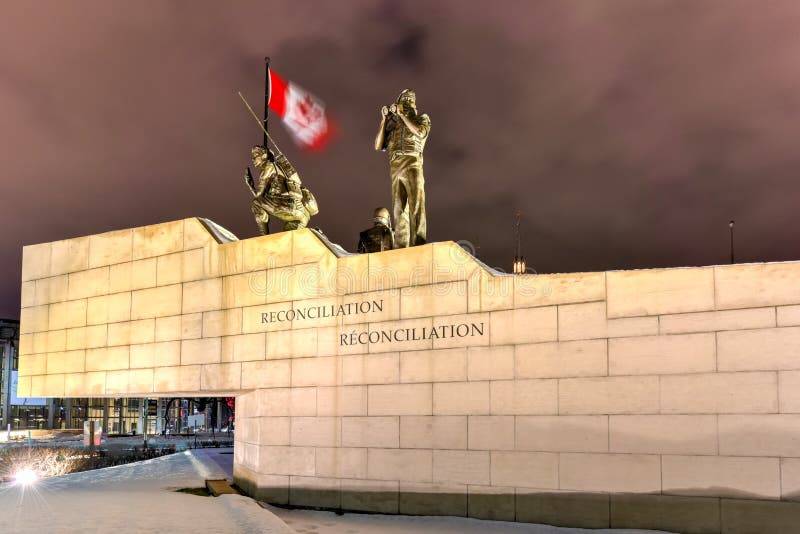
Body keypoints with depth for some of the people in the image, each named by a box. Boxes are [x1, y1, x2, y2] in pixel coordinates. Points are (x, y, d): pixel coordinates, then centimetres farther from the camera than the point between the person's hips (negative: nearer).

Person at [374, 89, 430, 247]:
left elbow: (420, 132, -4)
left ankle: (417, 245, -22)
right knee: (398, 210, -4)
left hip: (412, 163, -3)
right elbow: (378, 146, 16)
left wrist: (401, 114, 2)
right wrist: (384, 120, 11)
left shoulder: (422, 118, 20)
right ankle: (401, 249, -9)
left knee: (416, 206, -14)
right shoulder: (393, 124, 26)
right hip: (395, 167, 3)